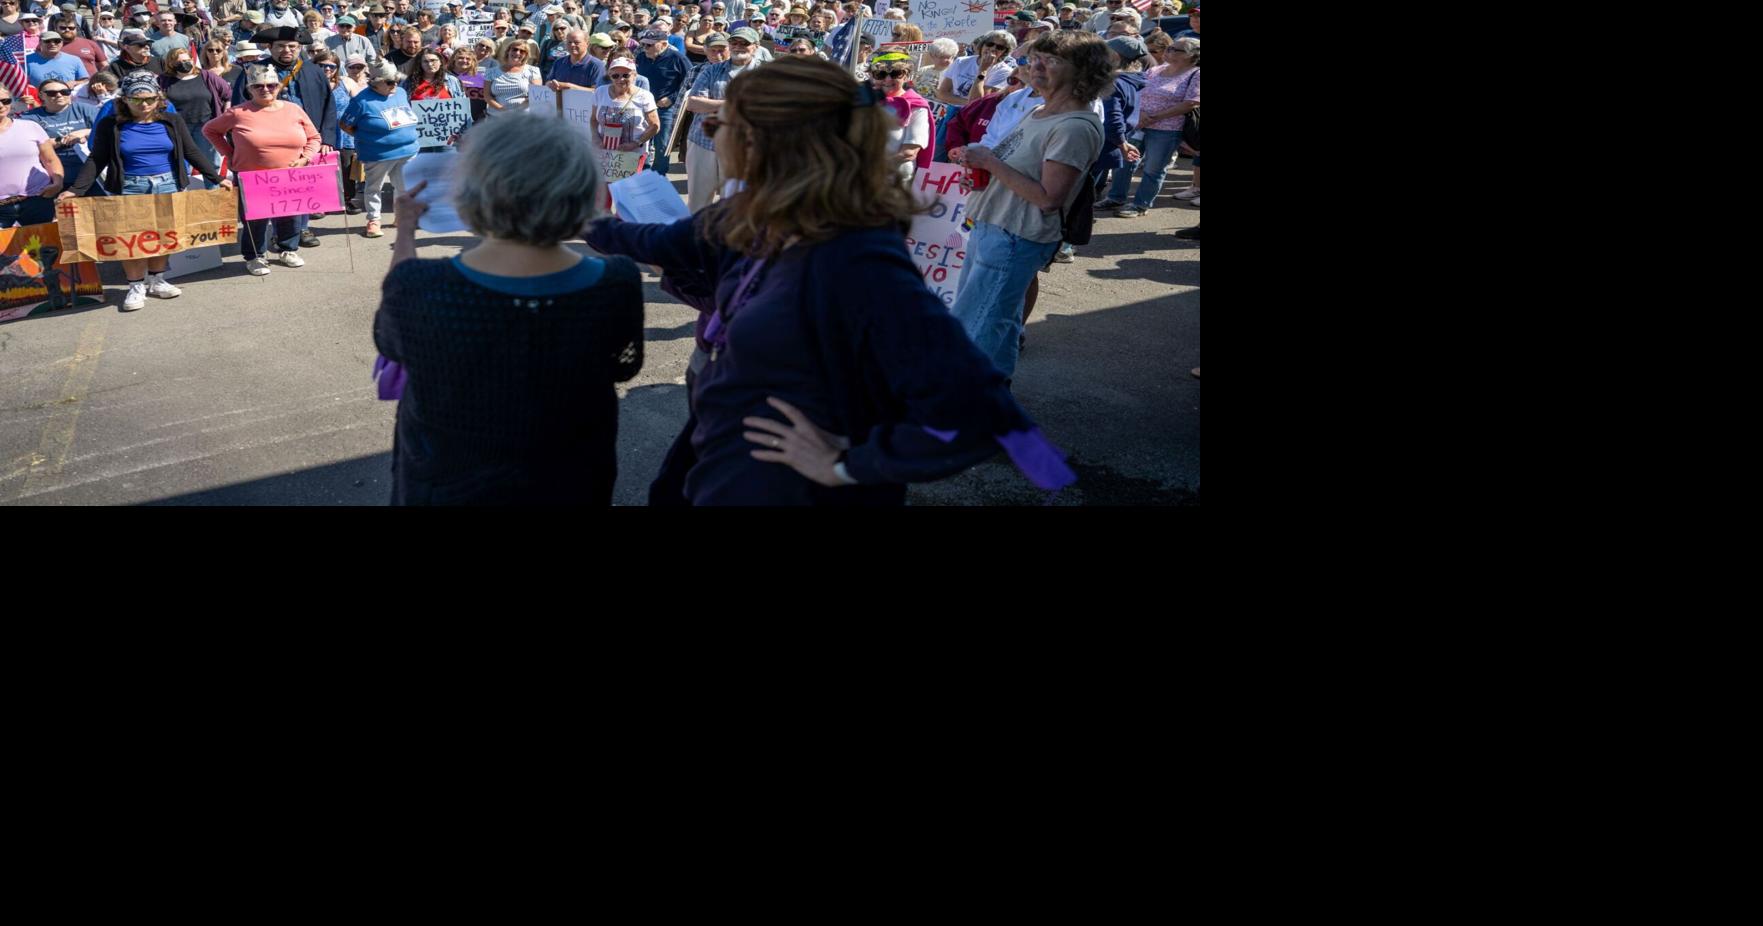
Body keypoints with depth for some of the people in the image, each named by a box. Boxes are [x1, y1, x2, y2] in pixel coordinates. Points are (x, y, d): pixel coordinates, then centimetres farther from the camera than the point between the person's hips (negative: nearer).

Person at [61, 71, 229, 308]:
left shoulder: (171, 122, 4)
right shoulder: (110, 125, -2)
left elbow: (192, 152, 9)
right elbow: (96, 160, -2)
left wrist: (217, 178, 3)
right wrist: (76, 189, -12)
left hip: (168, 185, 2)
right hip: (129, 188, -2)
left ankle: (156, 282, 21)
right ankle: (136, 287, 8)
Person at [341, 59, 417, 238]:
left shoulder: (401, 93, 7)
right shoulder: (363, 100, -11)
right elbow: (344, 124, -5)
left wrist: (405, 136, 9)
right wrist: (365, 137, -1)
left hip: (407, 151, 5)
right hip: (378, 155, -5)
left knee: (405, 187, 12)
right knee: (373, 188, 7)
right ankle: (373, 220, 17)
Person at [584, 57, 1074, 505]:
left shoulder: (858, 264, -30)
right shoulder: (760, 221, -3)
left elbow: (971, 411, -36)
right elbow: (670, 244, 20)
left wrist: (844, 465, -25)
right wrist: (597, 230, 34)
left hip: (780, 489, -8)